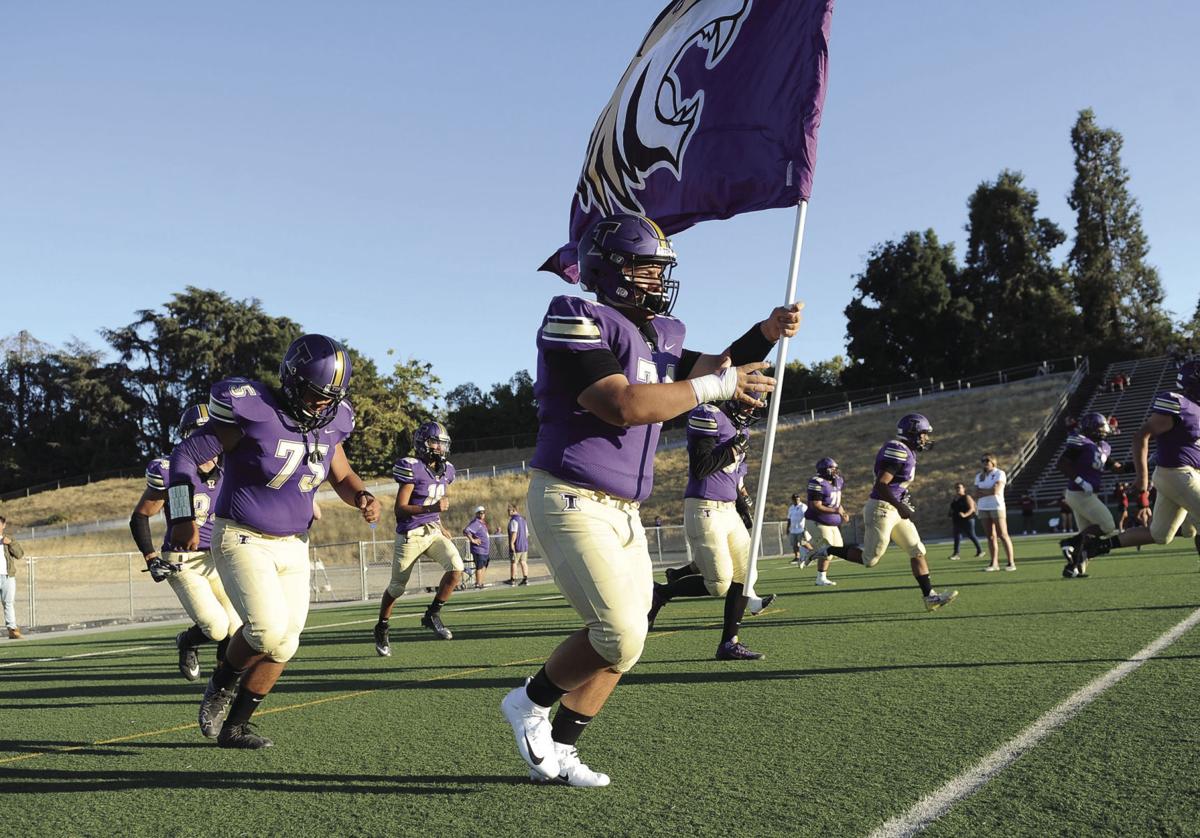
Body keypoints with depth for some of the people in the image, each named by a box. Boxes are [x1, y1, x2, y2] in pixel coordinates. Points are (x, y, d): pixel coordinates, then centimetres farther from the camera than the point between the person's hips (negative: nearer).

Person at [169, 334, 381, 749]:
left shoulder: (328, 425, -1)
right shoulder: (252, 413, -19)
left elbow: (343, 477, 14)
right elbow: (186, 454, -11)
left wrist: (363, 497, -8)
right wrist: (184, 518, -18)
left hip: (293, 547, 6)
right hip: (242, 540, -6)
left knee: (282, 645, 4)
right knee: (268, 629, -21)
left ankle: (234, 726, 21)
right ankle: (221, 684, 10)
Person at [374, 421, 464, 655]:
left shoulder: (445, 470, 6)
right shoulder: (412, 469, -17)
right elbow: (400, 509, -19)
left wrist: (441, 525, 15)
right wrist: (432, 508, -29)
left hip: (433, 530, 6)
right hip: (410, 534, -6)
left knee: (456, 568, -17)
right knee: (397, 587, 6)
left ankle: (432, 615, 2)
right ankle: (381, 629, 30)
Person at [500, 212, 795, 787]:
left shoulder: (658, 335, 12)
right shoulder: (577, 322, -15)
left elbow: (708, 370, 25)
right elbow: (623, 405, -25)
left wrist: (767, 333, 9)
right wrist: (712, 387, -19)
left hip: (623, 512, 9)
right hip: (572, 502, -9)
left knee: (625, 639, 11)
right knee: (620, 636, -16)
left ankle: (555, 750, 25)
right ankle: (530, 703, 10)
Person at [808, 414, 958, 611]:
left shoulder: (905, 452, 13)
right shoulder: (898, 451, -18)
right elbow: (881, 484, -24)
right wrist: (900, 506, -22)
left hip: (894, 510, 10)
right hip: (881, 508, -10)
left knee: (917, 551, 5)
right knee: (870, 560, -2)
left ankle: (930, 597, 6)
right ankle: (827, 551, 13)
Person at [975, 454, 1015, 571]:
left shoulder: (999, 473, -3)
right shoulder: (979, 476, 14)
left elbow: (996, 490, -16)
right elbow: (976, 494, 8)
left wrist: (981, 491, -3)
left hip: (997, 507, -5)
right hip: (983, 508, 5)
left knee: (1002, 535, -6)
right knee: (990, 536, 4)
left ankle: (1011, 563, -3)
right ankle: (994, 563, 5)